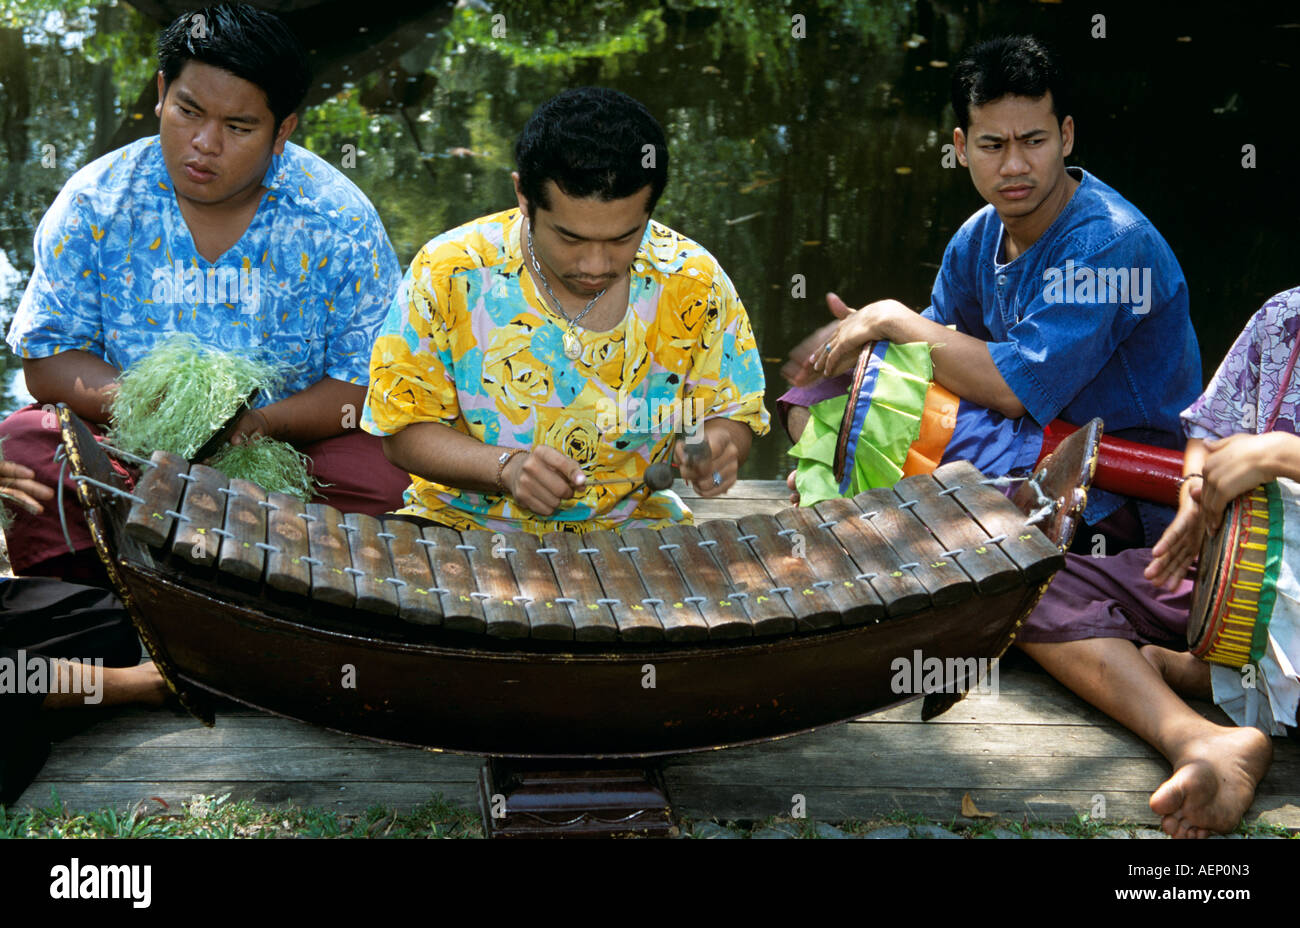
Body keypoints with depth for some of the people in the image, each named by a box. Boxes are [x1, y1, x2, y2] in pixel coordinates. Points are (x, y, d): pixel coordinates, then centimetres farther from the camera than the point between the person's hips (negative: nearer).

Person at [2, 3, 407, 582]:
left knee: (380, 471, -29)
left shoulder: (340, 222, -9)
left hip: (285, 443, -1)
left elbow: (372, 380, -9)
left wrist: (263, 423, -27)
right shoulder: (95, 203, -5)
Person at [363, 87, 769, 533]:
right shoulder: (449, 274, -14)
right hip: (467, 523, 0)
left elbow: (734, 413, 5)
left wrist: (712, 445, -19)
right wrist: (507, 467, -25)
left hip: (630, 525, 1)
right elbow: (404, 432, -7)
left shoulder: (695, 283, -9)